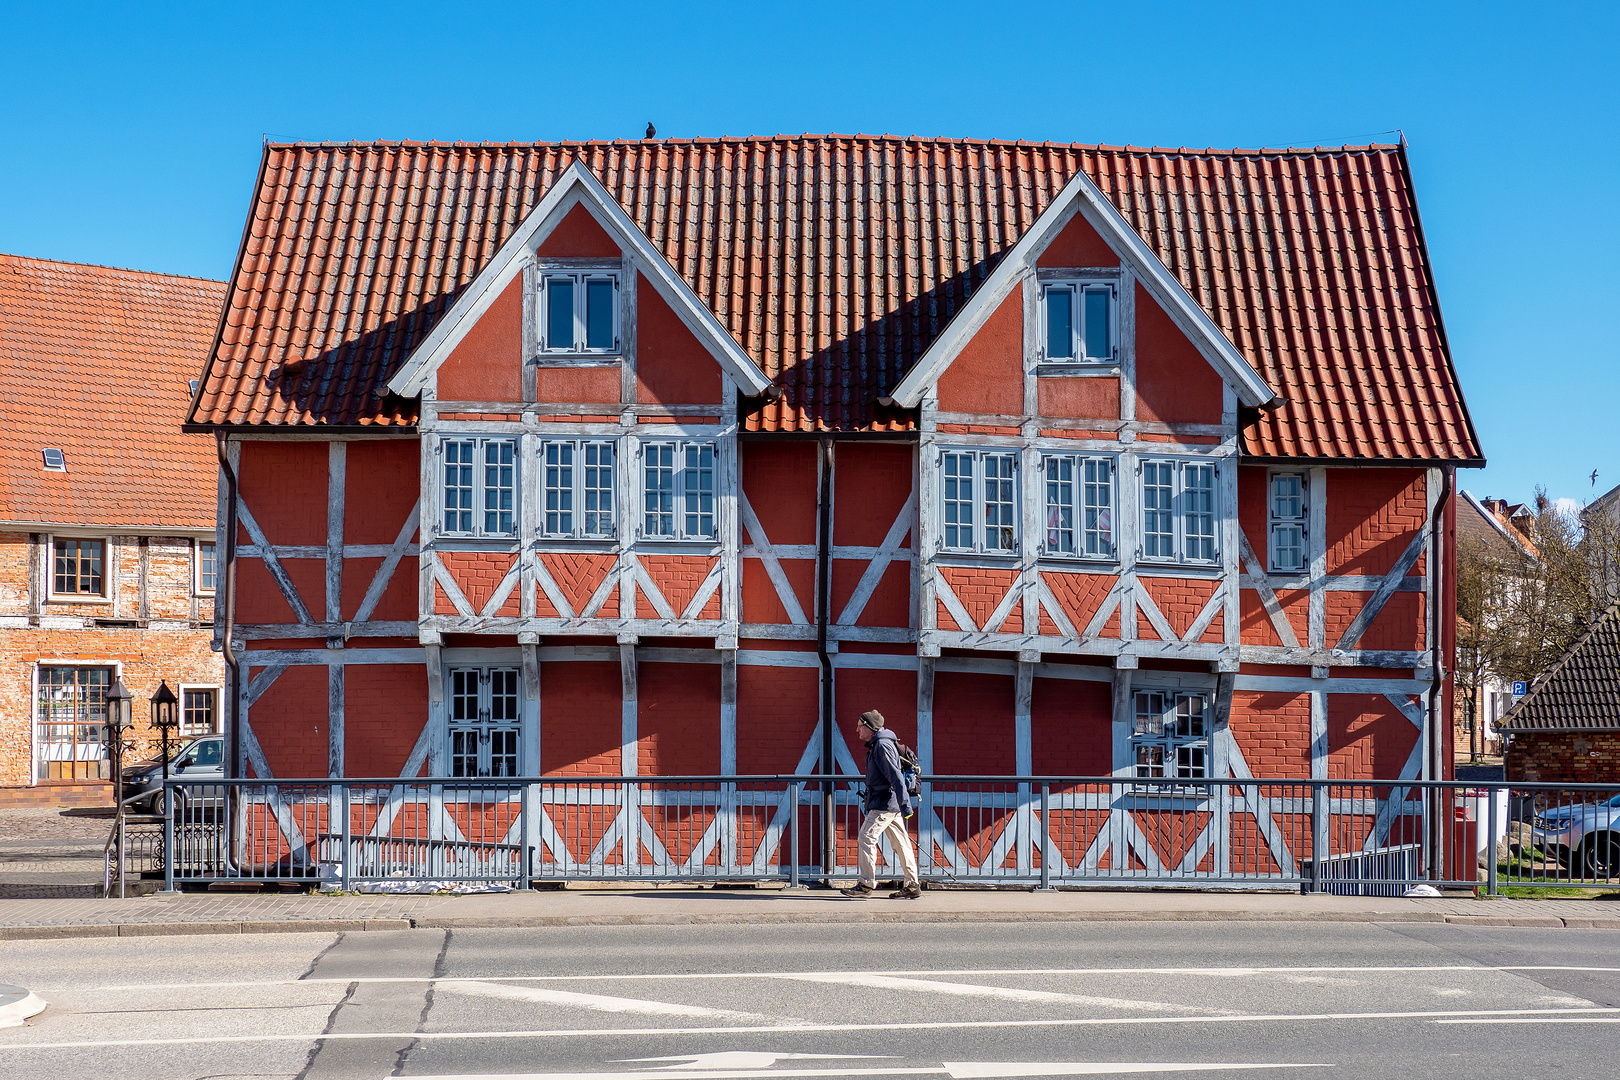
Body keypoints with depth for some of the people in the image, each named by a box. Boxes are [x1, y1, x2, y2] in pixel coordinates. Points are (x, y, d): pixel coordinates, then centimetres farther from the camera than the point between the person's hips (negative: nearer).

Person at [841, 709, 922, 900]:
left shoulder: (882, 746, -15)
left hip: (884, 804, -10)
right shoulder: (875, 745, 17)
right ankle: (912, 885, 9)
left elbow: (896, 777, -22)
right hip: (889, 804, 10)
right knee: (900, 842, 8)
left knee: (867, 837, -9)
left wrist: (905, 805, -27)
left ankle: (866, 884, -7)